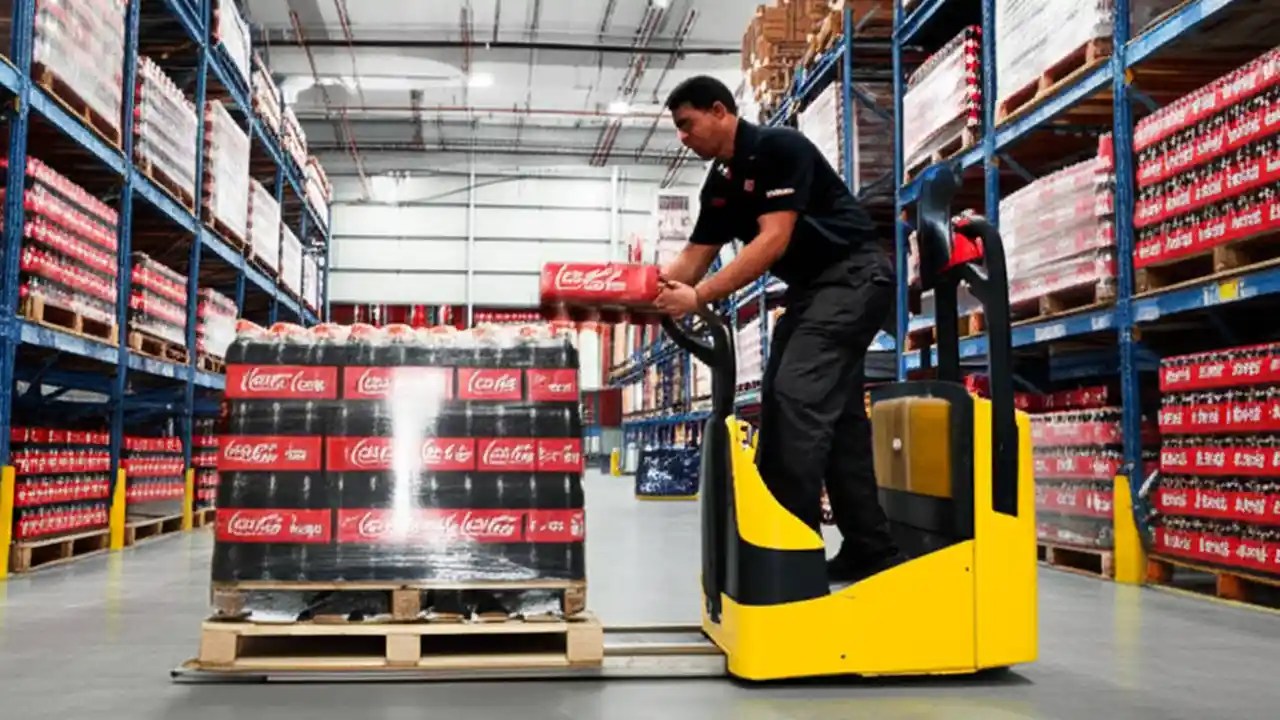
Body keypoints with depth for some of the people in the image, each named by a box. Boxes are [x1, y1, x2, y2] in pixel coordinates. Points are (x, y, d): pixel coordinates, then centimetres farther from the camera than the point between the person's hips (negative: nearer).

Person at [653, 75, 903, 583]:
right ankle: (871, 550, 13)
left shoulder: (780, 148, -15)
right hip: (809, 290, 9)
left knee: (797, 395, -19)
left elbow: (773, 241, -24)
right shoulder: (719, 185, 11)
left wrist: (698, 298, -29)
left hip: (854, 278, -9)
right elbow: (692, 260, 8)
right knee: (834, 413, 7)